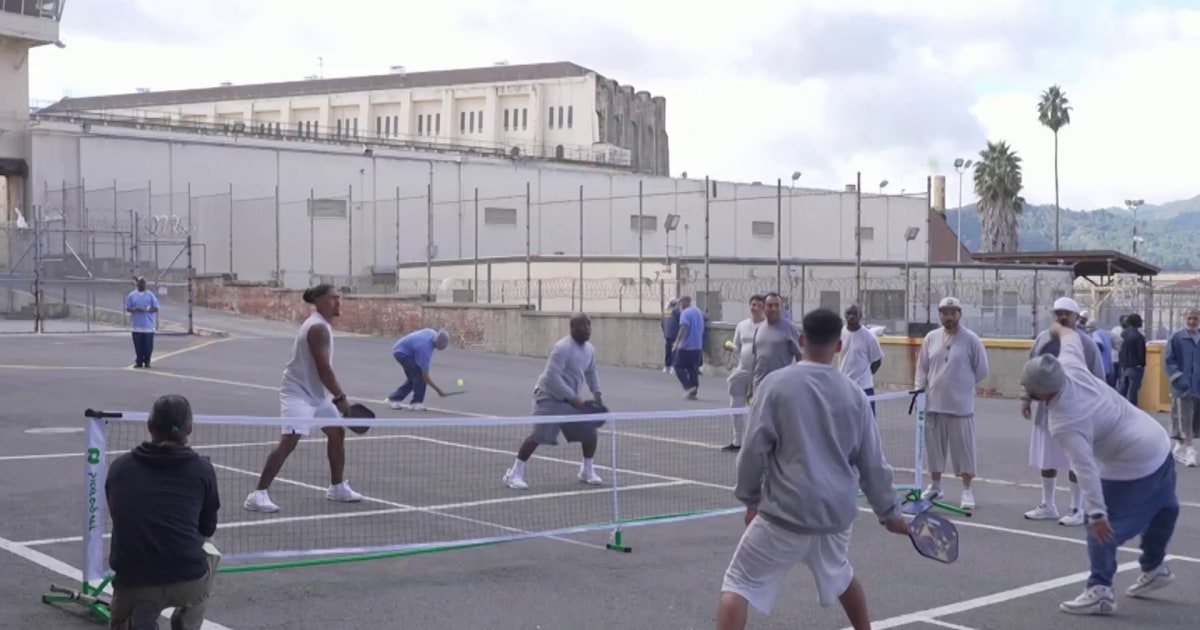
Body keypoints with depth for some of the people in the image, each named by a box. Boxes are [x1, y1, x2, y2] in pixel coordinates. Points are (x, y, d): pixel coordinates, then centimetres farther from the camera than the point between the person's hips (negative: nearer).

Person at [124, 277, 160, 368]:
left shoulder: (150, 295, 6)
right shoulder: (131, 295, 8)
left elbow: (155, 308, 3)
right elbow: (127, 308, 6)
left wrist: (146, 310, -15)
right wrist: (135, 309, -14)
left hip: (148, 325, -1)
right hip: (136, 325, 1)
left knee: (148, 346, -2)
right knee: (138, 345, 1)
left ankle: (147, 361, 9)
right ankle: (138, 362, 8)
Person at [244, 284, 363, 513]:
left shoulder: (323, 324, 13)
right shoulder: (318, 327, -19)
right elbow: (324, 369, -22)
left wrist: (337, 396, 13)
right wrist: (341, 397, -17)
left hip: (316, 393, 11)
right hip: (298, 393, -11)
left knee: (337, 433, 17)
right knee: (289, 441, -21)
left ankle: (337, 487, 30)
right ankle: (258, 495, -21)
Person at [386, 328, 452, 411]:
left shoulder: (433, 333, -13)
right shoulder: (425, 348, -34)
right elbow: (425, 377, -28)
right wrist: (439, 391, -22)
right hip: (402, 353, -9)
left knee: (413, 378, 8)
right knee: (419, 374, -18)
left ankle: (393, 398, 17)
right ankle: (416, 403, -8)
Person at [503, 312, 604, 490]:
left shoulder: (589, 349, 8)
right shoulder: (562, 348, -20)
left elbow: (591, 372, 25)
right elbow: (552, 377, -26)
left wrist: (596, 392, 8)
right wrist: (572, 398, -26)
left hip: (572, 400, 8)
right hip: (550, 399, -8)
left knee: (590, 431, 2)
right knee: (539, 436, -16)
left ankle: (587, 471, 23)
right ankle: (515, 473, -7)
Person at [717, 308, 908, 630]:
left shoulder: (776, 383, -7)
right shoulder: (853, 393, 4)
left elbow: (754, 450, -8)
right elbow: (873, 463, 9)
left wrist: (750, 498, 7)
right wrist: (889, 513, 21)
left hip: (786, 512, -4)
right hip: (836, 512, 5)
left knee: (739, 584, 2)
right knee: (840, 574, 32)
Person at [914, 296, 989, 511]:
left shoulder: (971, 339, -6)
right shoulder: (931, 338, 6)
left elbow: (981, 370, 0)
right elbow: (922, 367, 12)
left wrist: (963, 385, 2)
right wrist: (920, 389, 1)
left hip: (961, 405, -4)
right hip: (934, 404, 4)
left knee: (964, 448, 0)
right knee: (934, 446, 12)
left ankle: (967, 491, 9)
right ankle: (935, 486, 25)